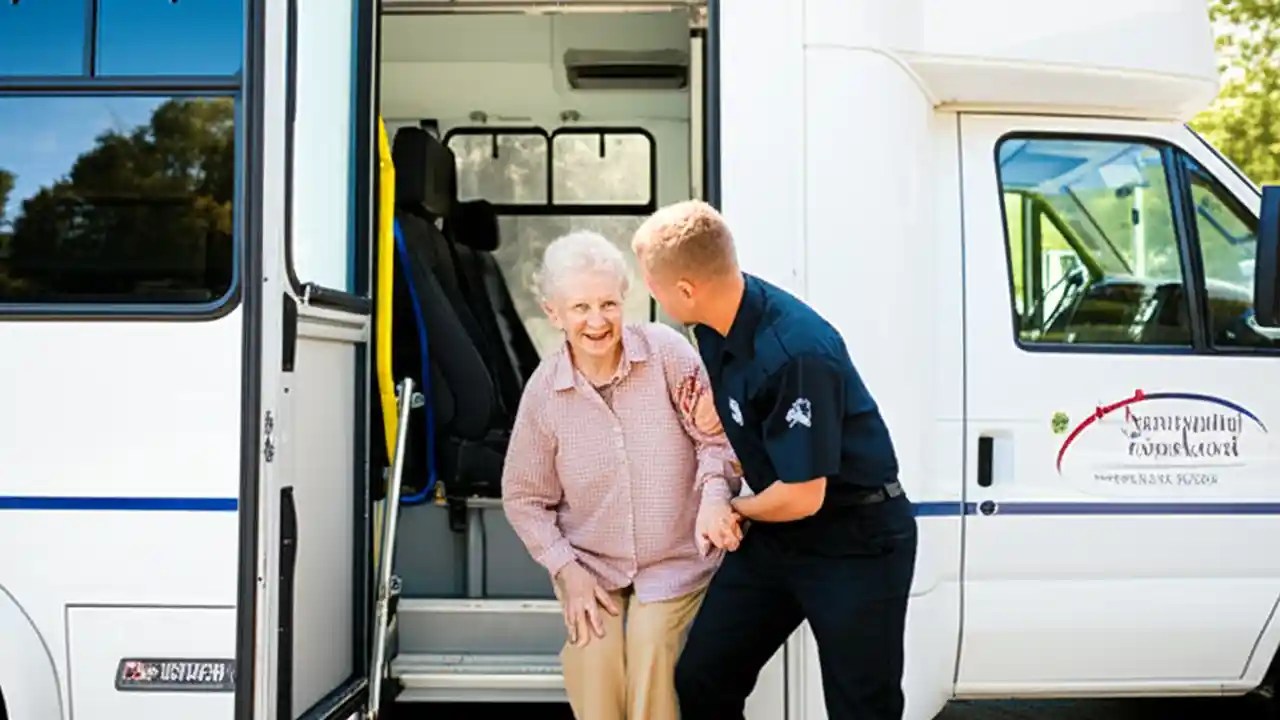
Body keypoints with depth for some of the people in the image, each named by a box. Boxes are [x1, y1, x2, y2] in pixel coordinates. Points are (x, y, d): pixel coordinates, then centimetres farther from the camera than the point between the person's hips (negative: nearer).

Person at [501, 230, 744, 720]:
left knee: (652, 657, -20)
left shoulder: (666, 350, -13)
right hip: (590, 565, 2)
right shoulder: (544, 389, -8)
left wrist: (713, 493, -29)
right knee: (595, 665, -15)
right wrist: (567, 570, -6)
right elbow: (524, 497, 2)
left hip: (676, 561, -1)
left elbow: (716, 434, -9)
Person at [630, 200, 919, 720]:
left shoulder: (795, 354, -31)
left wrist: (737, 508, -6)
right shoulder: (717, 323, -5)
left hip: (855, 545, -7)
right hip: (776, 535, 8)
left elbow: (802, 497, -25)